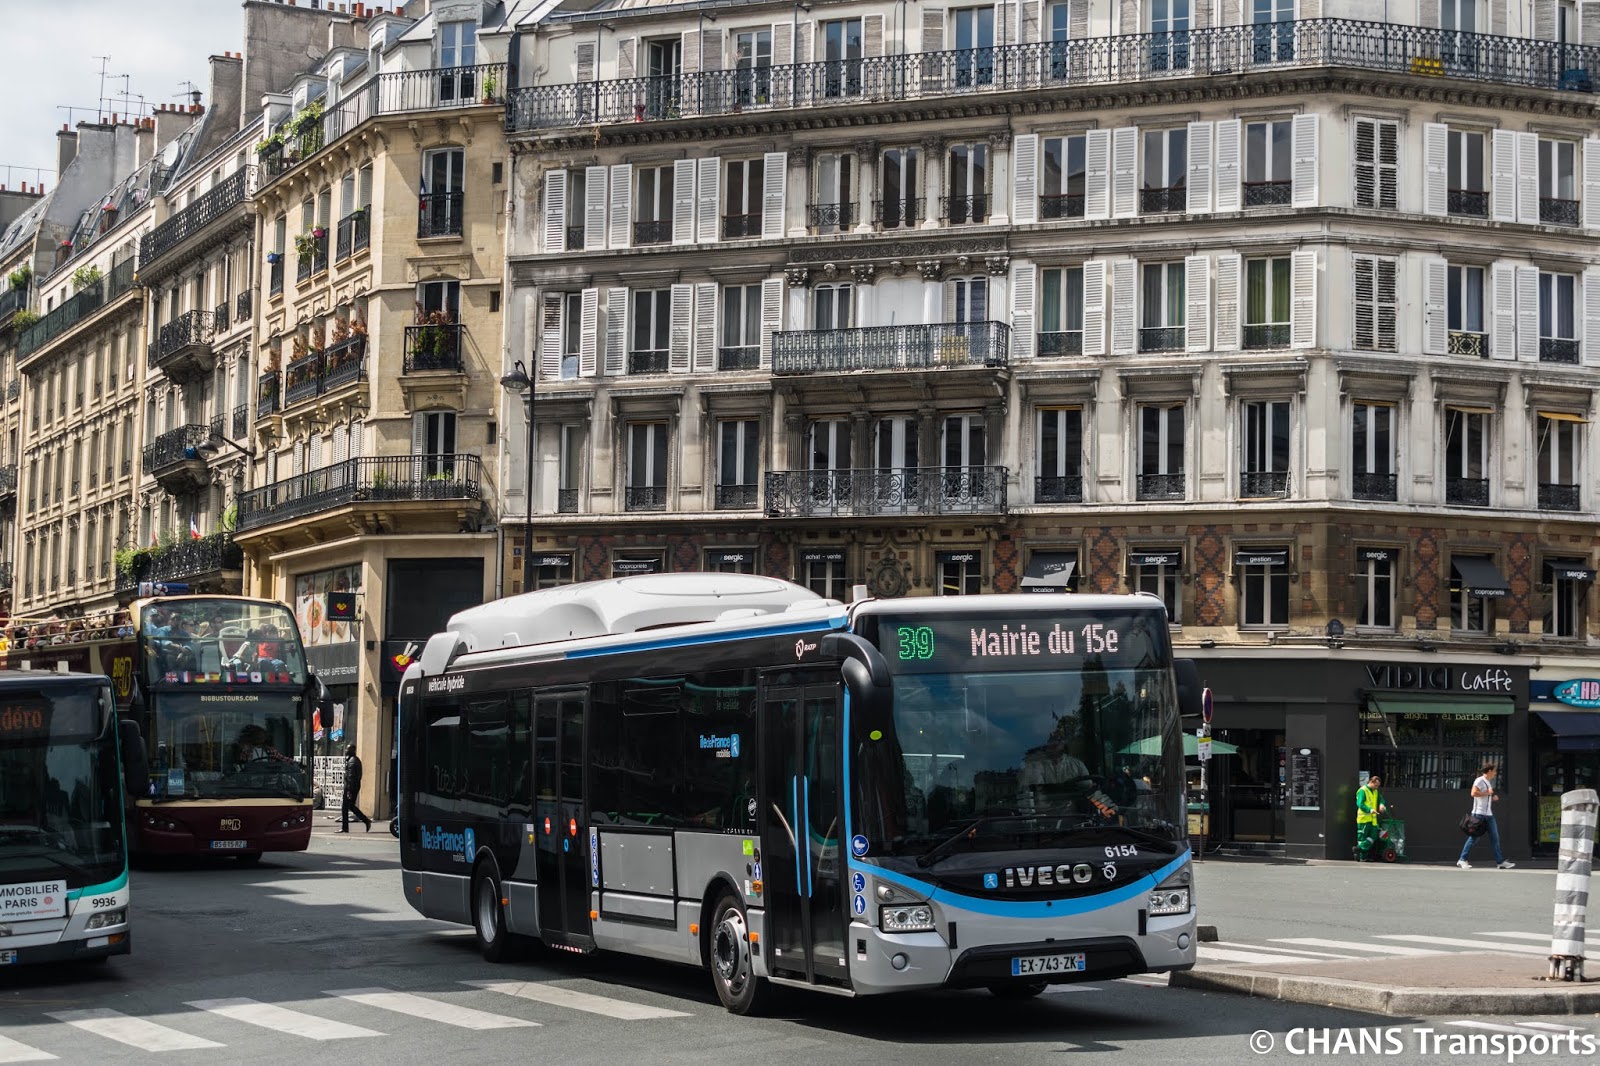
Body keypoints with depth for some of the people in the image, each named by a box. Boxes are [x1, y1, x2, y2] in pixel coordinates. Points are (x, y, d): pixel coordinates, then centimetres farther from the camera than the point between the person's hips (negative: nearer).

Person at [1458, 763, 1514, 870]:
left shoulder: (1489, 782, 19)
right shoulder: (1479, 781, -10)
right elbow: (1474, 793, -23)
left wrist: (1492, 797, 13)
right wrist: (1487, 793, -15)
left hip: (1489, 814, 9)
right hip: (1479, 814, -9)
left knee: (1495, 838, 5)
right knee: (1474, 837, -5)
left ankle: (1500, 862, 6)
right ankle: (1462, 860, 2)